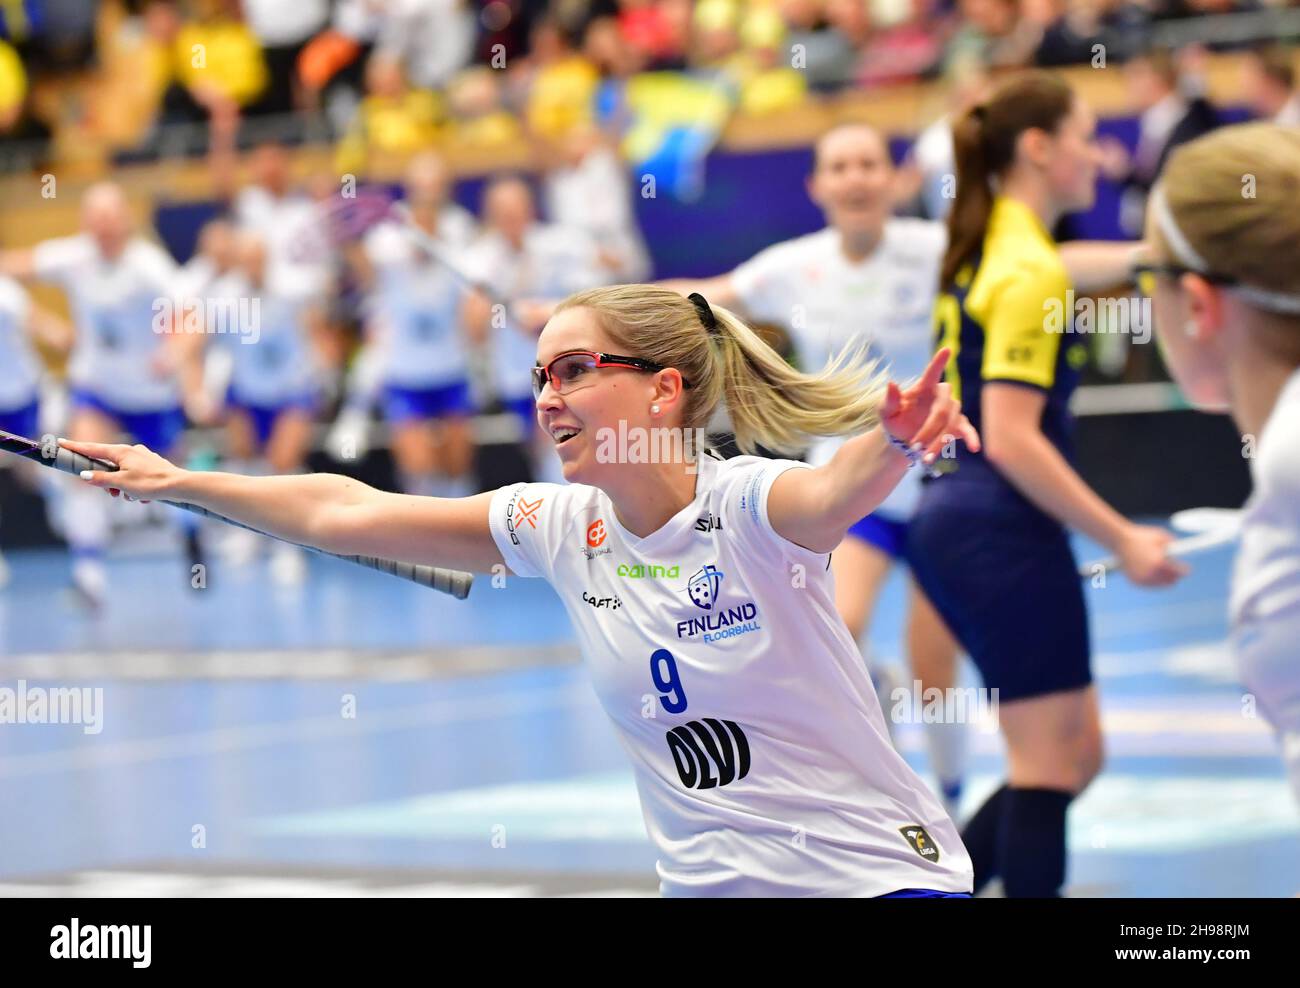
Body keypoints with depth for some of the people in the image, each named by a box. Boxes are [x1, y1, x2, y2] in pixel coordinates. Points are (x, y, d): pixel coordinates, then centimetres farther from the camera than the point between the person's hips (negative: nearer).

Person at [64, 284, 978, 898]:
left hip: (882, 871, -5)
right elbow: (345, 513, 6)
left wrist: (897, 439, -64)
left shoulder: (748, 504, -18)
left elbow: (839, 491, -42)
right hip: (711, 880, 5)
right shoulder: (559, 525, -1)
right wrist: (179, 482, 7)